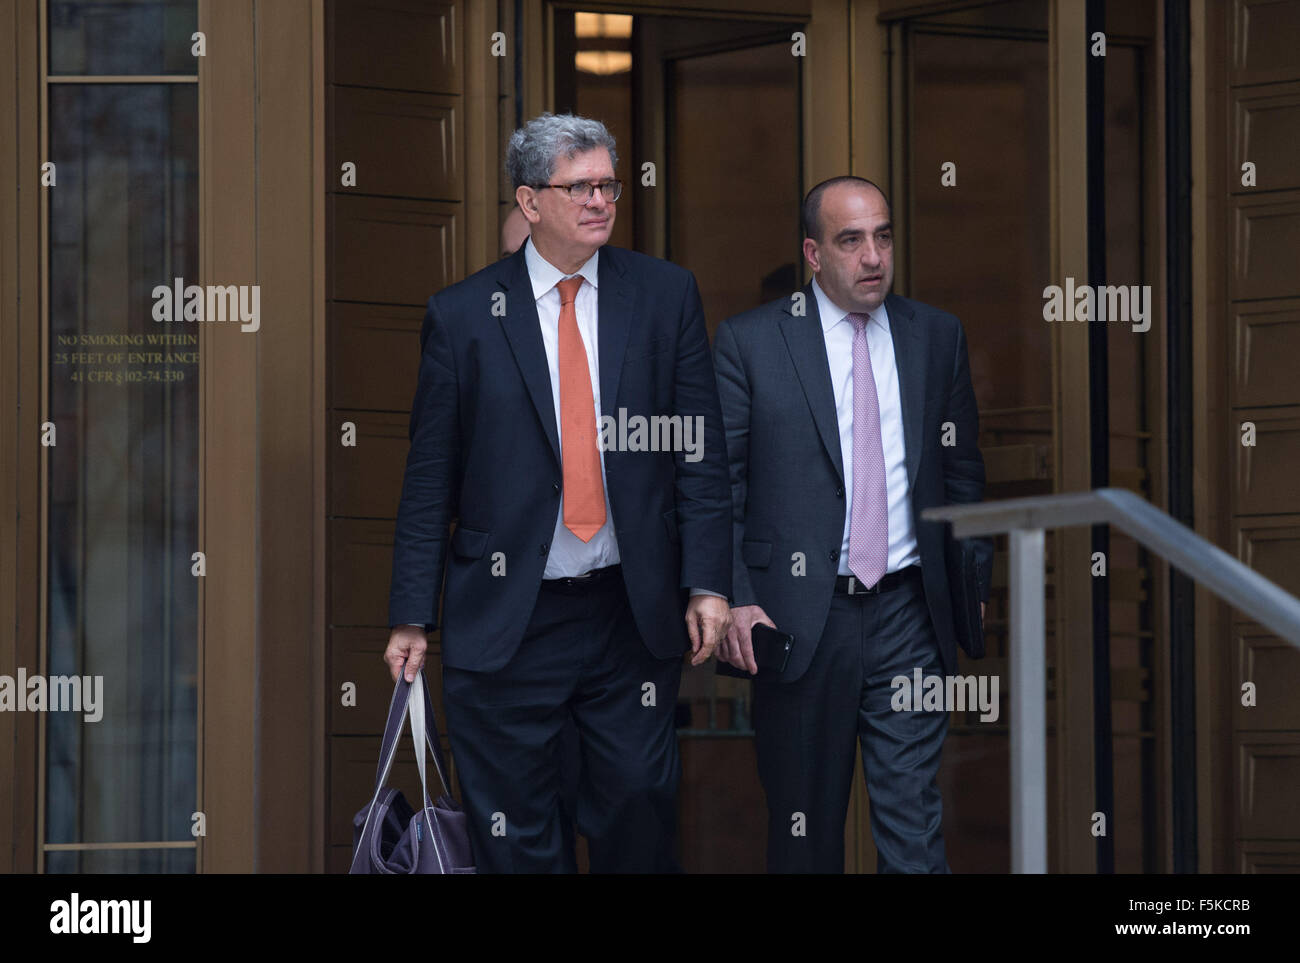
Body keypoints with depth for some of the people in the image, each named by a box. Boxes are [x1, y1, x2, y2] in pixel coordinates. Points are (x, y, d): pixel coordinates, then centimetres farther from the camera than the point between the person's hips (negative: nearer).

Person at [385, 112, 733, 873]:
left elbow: (702, 453, 3)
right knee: (517, 842, 4)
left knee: (640, 819, 4)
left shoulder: (666, 295, 4)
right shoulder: (462, 316, 1)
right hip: (505, 623, -1)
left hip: (633, 614, 1)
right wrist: (413, 618, -1)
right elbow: (429, 482, 3)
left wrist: (708, 584, -6)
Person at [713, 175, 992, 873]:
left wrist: (973, 584, 8)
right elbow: (717, 487, -2)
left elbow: (963, 475, 14)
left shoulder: (936, 337, 8)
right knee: (805, 828, 8)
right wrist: (734, 600, -11)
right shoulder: (749, 342, -1)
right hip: (797, 618, -1)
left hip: (907, 617, 2)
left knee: (914, 819, -4)